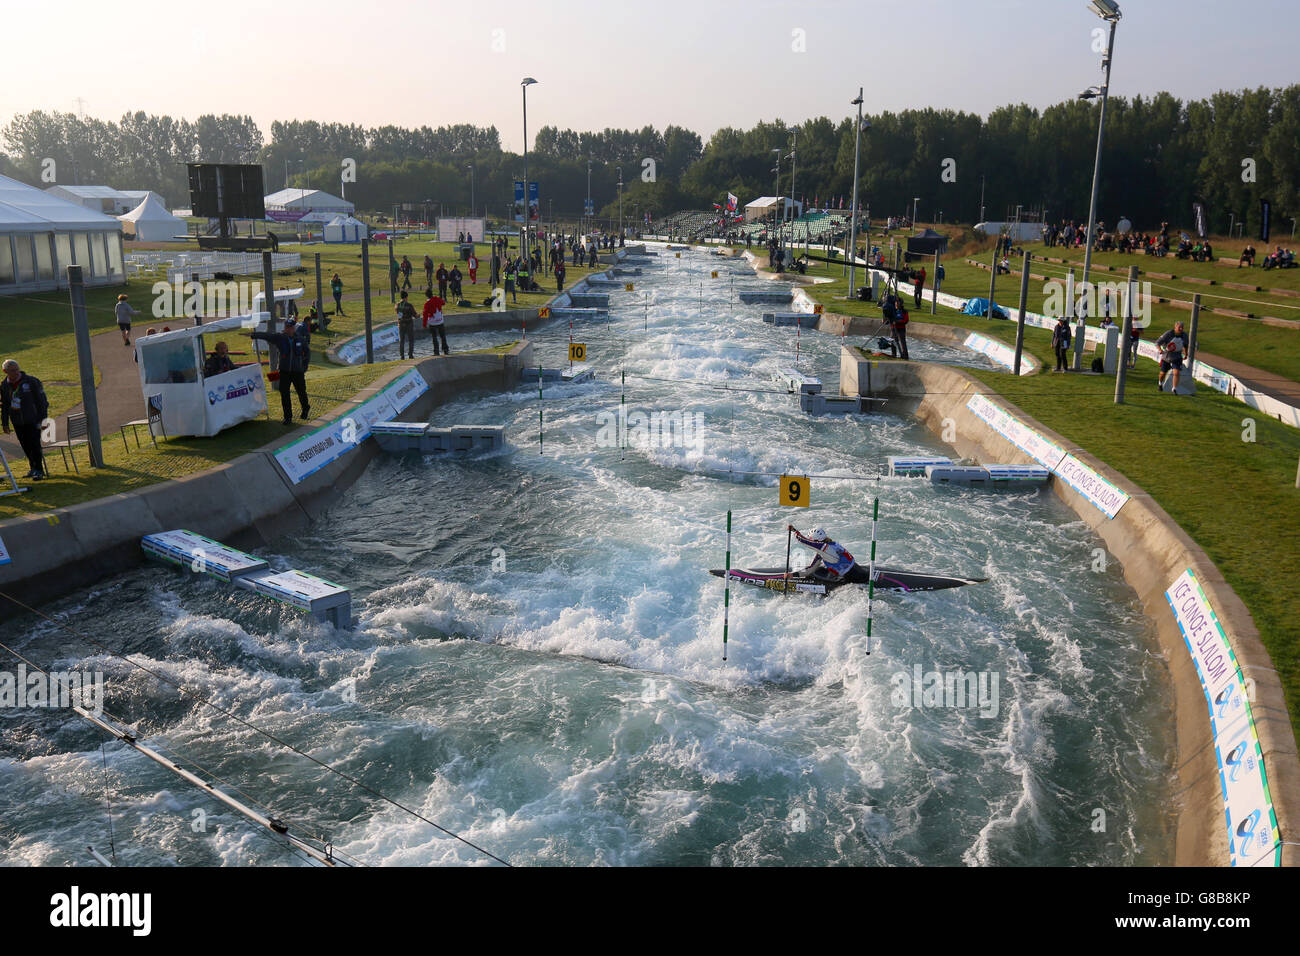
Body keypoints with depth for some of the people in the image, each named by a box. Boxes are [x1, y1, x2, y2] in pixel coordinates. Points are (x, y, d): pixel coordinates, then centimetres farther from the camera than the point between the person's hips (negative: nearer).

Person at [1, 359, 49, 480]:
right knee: (25, 446, 9)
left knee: (34, 445, -7)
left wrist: (42, 419, -10)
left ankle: (39, 470, -1)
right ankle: (33, 468, 21)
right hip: (17, 422, 4)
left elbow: (41, 401, -7)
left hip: (32, 420, -4)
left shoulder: (31, 381, -9)